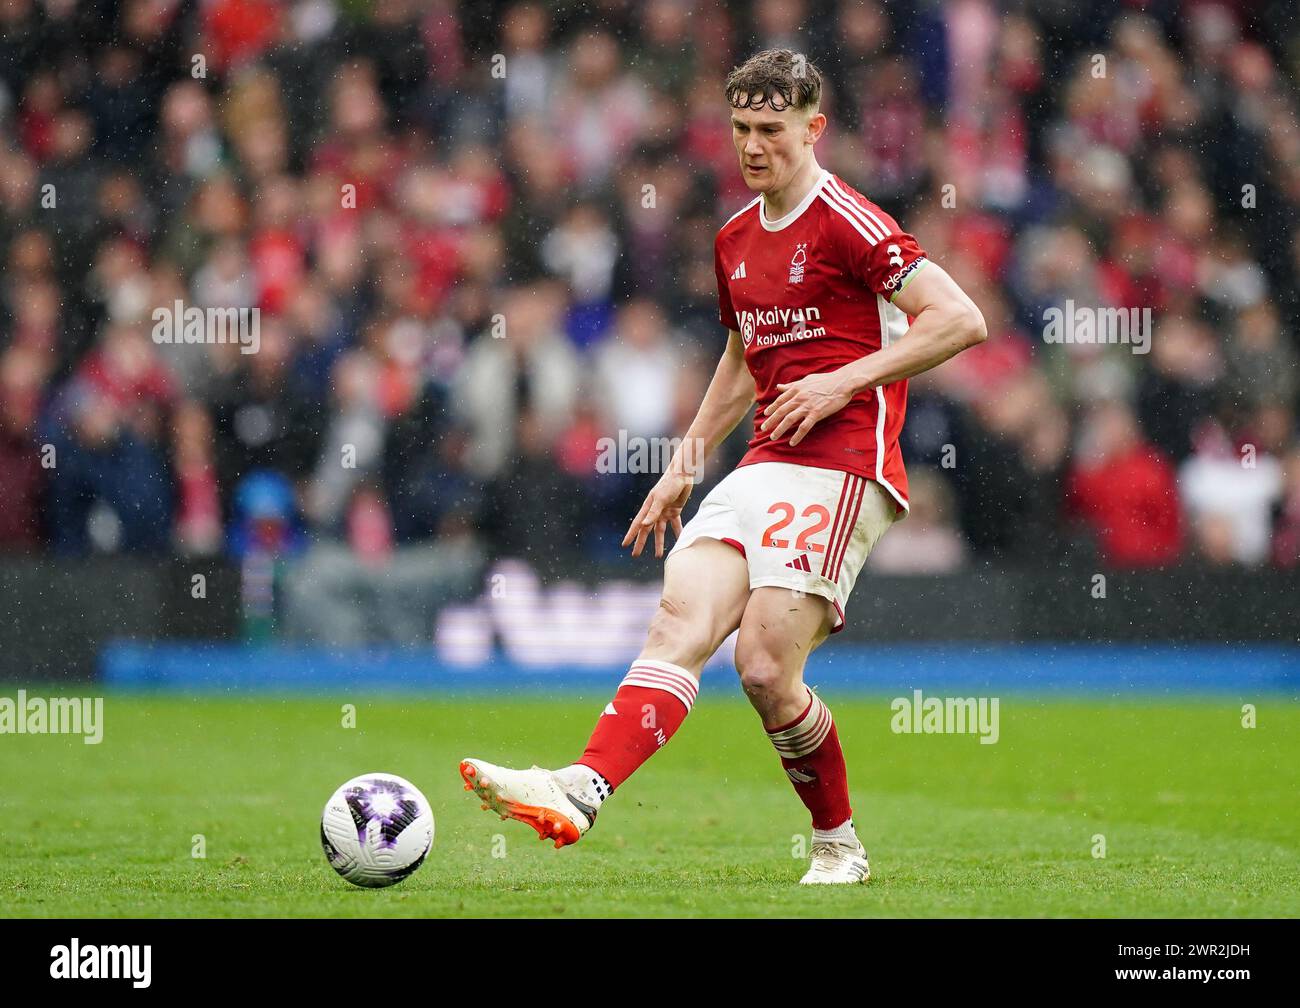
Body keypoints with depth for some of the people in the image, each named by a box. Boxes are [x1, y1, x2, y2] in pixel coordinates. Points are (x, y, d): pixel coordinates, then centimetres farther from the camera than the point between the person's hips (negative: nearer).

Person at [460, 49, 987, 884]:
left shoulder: (847, 223, -7)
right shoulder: (735, 241, 19)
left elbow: (962, 320, -13)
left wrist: (843, 382, -15)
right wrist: (686, 465, 30)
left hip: (840, 465, -7)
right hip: (765, 467, 7)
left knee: (765, 667, -13)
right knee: (681, 620, -13)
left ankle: (839, 845, 6)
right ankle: (580, 792, -28)